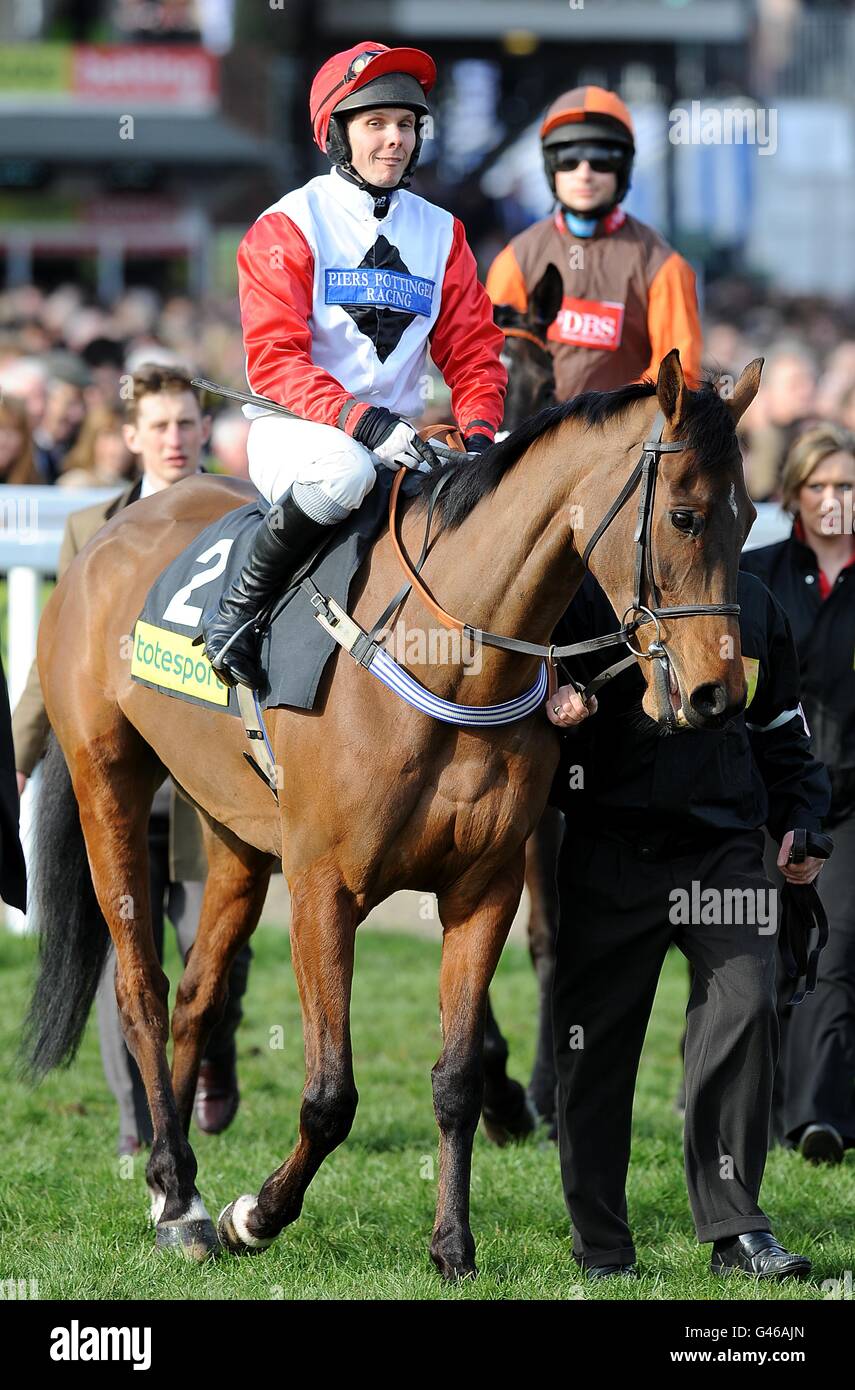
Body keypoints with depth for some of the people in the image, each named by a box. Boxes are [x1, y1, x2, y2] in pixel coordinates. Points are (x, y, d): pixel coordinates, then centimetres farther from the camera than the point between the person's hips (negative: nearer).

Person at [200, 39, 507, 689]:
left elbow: (472, 350, 11)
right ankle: (238, 607, -21)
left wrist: (478, 432, -10)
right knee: (345, 470, -39)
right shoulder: (289, 226, -5)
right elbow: (275, 362, -14)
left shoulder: (441, 232, 12)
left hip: (399, 431, 5)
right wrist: (361, 420, -28)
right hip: (293, 429, -5)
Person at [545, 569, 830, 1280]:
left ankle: (737, 1228, -7)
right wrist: (551, 694, -29)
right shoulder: (591, 590, 0)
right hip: (610, 853, -2)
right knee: (596, 1039, 1)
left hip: (725, 849, 2)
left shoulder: (756, 604, 13)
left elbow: (781, 734, 22)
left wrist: (801, 822, 10)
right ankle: (602, 1249, 12)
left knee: (745, 1012, -13)